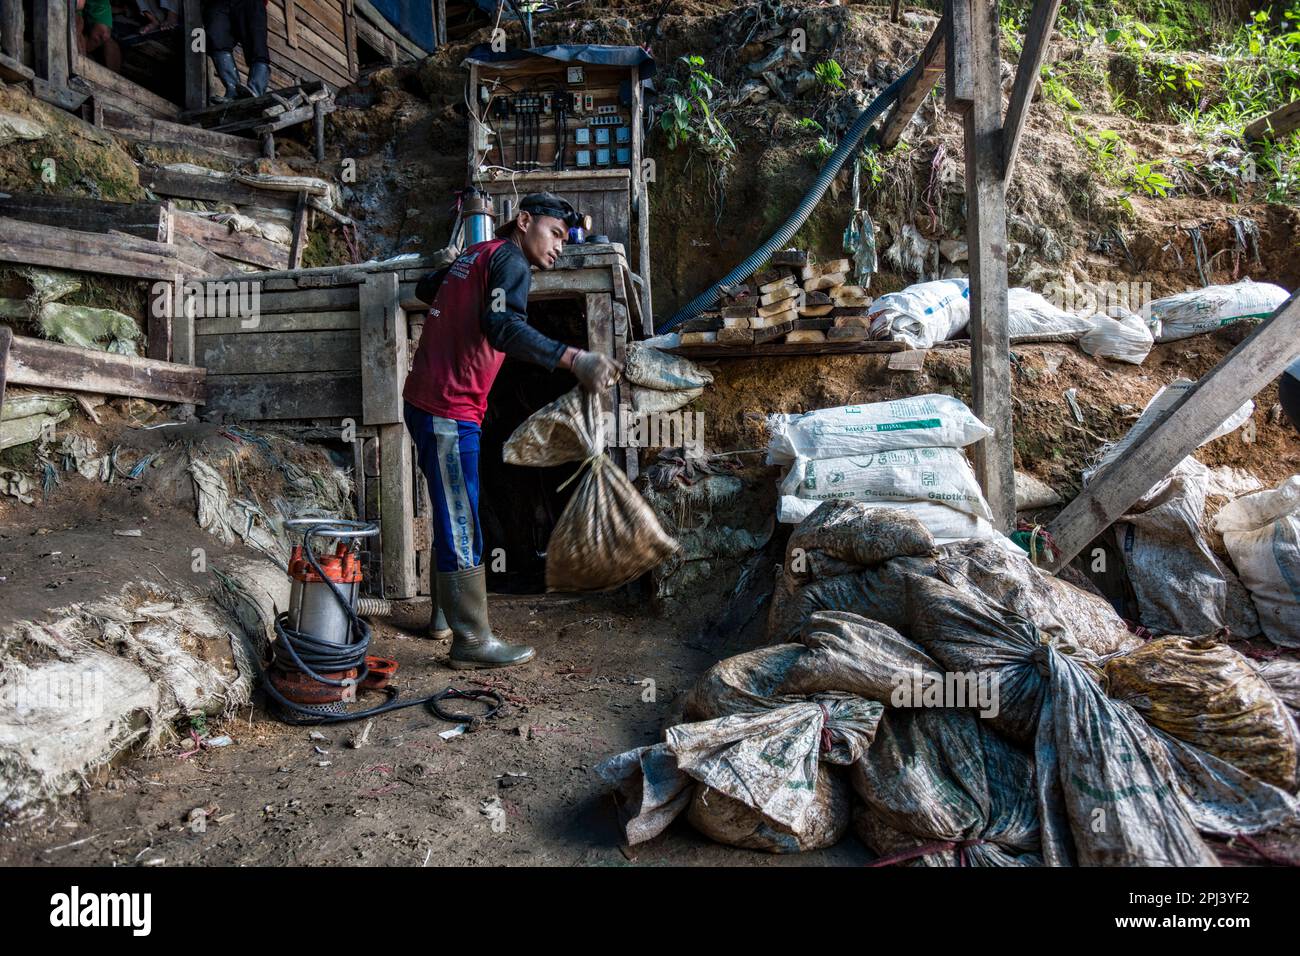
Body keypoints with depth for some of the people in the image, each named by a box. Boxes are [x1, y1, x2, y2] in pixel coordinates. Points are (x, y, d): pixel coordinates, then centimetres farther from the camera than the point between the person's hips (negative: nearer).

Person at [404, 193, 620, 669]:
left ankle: (445, 614, 30)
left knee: (452, 517, 18)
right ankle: (472, 641, 2)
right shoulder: (510, 260, -9)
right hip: (449, 411, -10)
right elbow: (503, 326, -28)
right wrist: (573, 359, -36)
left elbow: (425, 288, 36)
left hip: (426, 401, 10)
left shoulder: (473, 255, 19)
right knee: (461, 528, -5)